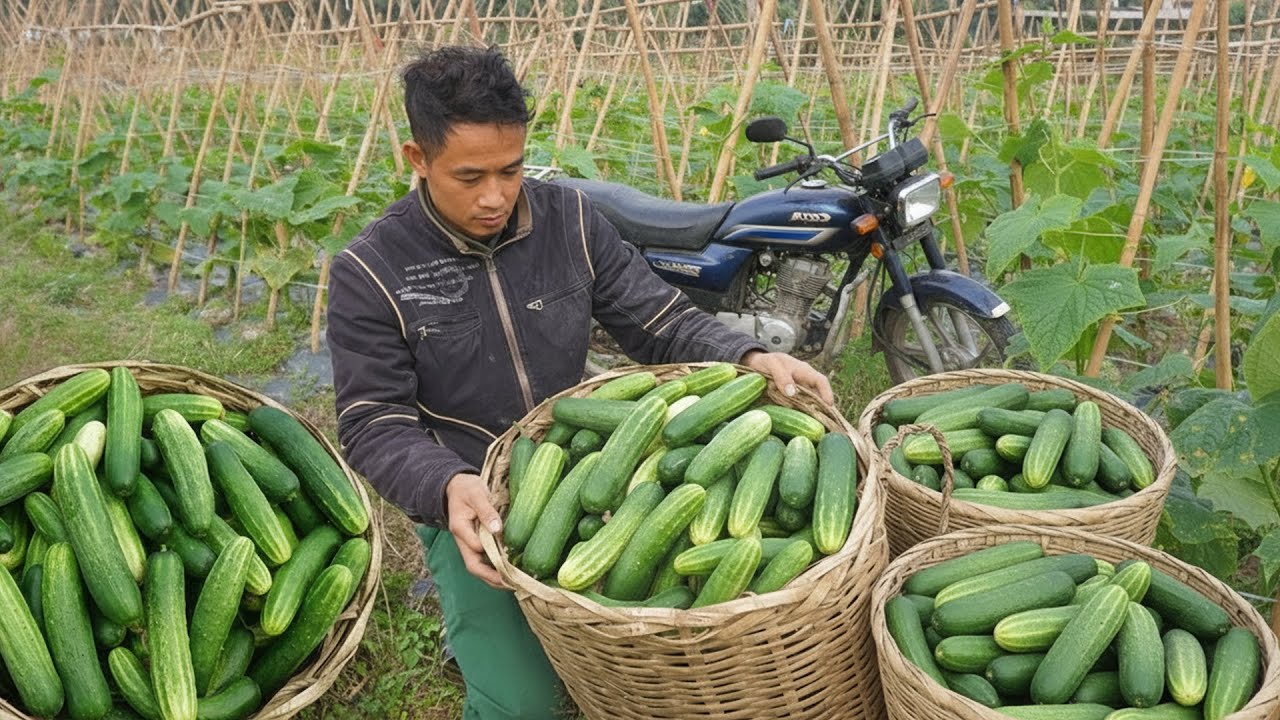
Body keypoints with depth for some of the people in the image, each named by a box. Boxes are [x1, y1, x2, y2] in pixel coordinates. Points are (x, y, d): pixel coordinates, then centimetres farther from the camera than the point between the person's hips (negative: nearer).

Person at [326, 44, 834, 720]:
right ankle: (471, 617, 18)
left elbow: (660, 320, -1)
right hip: (472, 508, -4)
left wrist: (747, 357, -21)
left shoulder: (569, 220, -3)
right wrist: (449, 485, -32)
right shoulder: (369, 272, -12)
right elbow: (374, 426, -12)